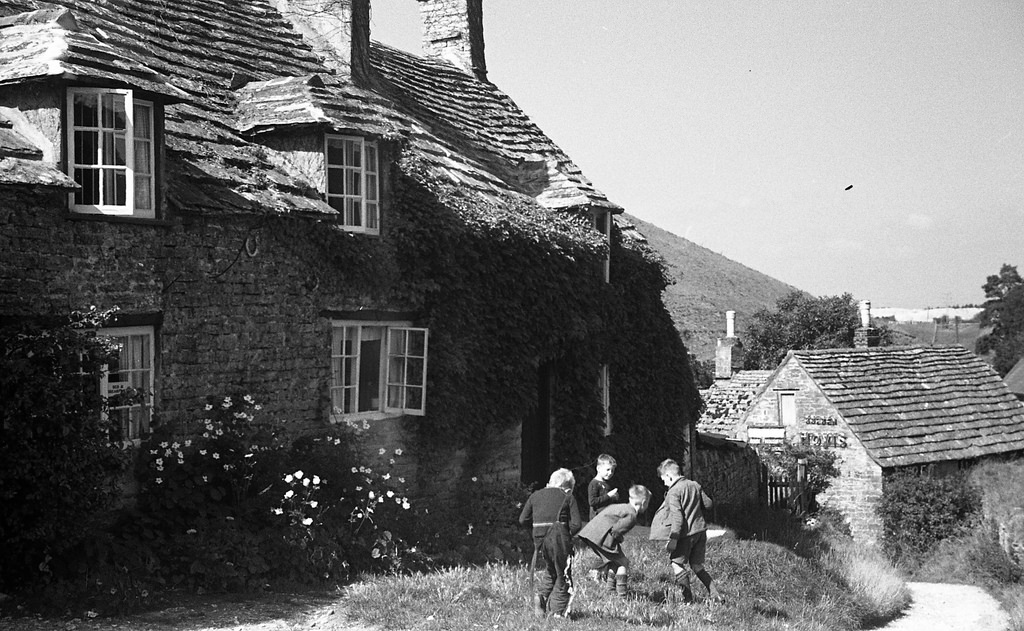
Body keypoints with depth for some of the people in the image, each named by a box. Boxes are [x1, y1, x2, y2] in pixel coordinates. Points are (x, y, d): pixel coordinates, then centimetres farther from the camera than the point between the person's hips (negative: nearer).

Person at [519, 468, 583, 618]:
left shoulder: (536, 495, 14)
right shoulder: (568, 497, 4)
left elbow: (523, 520, 13)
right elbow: (576, 524, -5)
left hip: (539, 538, 4)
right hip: (558, 537, -4)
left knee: (551, 570, 28)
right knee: (563, 575, 9)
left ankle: (541, 595, 10)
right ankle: (557, 610, 4)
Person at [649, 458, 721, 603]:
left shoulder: (673, 492, -13)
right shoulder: (695, 485, 7)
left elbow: (677, 517, -19)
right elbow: (708, 503, 11)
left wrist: (673, 538, -18)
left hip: (686, 534, -7)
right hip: (700, 530, 7)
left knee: (677, 564, 5)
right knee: (698, 566, 17)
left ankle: (688, 599, 2)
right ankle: (714, 594, 13)